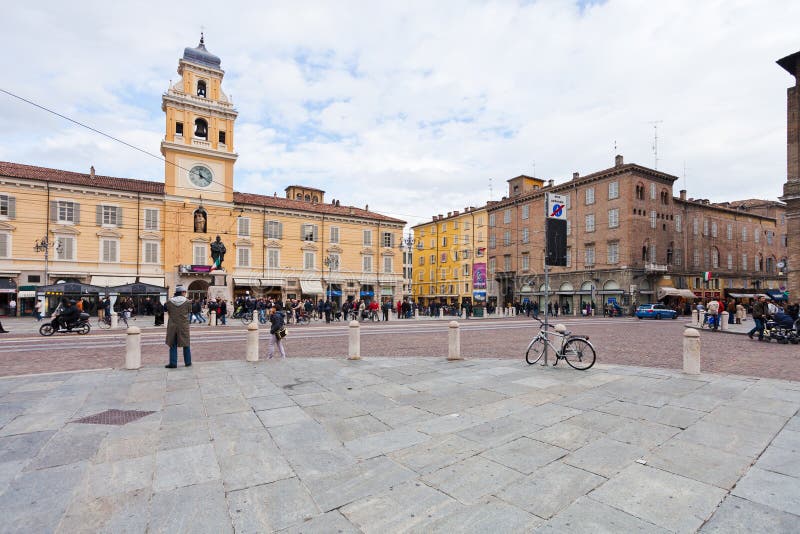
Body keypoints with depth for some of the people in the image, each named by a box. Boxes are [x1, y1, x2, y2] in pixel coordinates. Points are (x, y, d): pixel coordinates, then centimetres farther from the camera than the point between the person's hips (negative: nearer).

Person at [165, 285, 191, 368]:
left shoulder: (169, 302, -3)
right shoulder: (188, 302, -9)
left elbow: (168, 312, 6)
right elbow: (189, 311, 2)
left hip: (172, 326, 1)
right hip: (184, 326, -1)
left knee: (173, 345, 9)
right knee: (186, 345, 10)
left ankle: (173, 363, 9)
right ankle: (188, 362, 17)